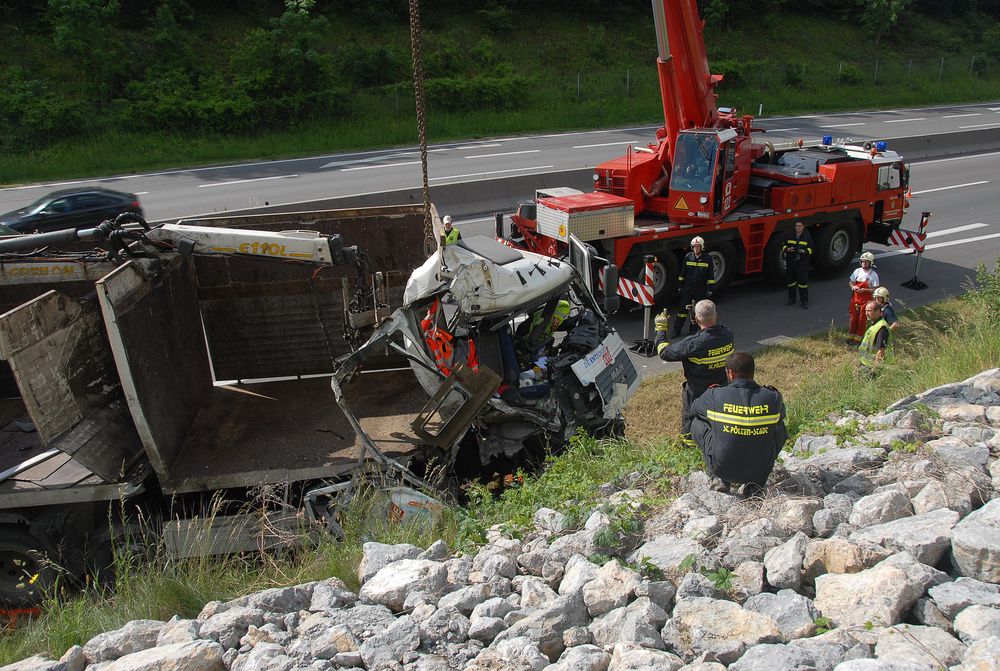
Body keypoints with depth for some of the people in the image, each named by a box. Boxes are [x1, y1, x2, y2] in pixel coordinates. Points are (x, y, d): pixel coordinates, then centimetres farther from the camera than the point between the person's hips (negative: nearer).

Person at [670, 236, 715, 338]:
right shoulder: (688, 257, -2)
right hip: (687, 289, 1)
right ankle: (676, 330, 8)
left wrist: (710, 289, -3)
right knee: (683, 309, 1)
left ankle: (693, 329, 22)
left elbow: (711, 276, 0)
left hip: (700, 290, 0)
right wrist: (680, 286, 5)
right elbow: (682, 273, 5)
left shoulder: (707, 259, -4)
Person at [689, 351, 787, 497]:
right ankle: (755, 485, 17)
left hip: (723, 469, -1)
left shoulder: (714, 395, -13)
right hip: (760, 471, 1)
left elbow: (694, 409, 10)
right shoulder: (773, 397, -10)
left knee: (697, 423, 19)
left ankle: (719, 480, 11)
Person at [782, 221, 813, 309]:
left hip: (802, 263, -3)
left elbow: (810, 249, -1)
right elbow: (783, 246, 10)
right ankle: (791, 299, 24)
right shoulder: (790, 236, 7)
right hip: (790, 262, 3)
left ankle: (804, 301, 3)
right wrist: (787, 249, -12)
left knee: (803, 281, -4)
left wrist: (804, 251, -21)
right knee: (790, 280, 10)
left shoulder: (807, 236, 0)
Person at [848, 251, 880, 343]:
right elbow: (851, 282, 12)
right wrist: (853, 287, -11)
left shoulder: (873, 275, -10)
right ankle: (851, 336, 20)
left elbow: (875, 290, -10)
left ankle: (858, 338, 10)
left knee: (862, 319, 2)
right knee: (853, 317, 9)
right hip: (855, 297, 4)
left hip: (866, 299, -4)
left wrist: (864, 290, -23)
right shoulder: (857, 271, 2)